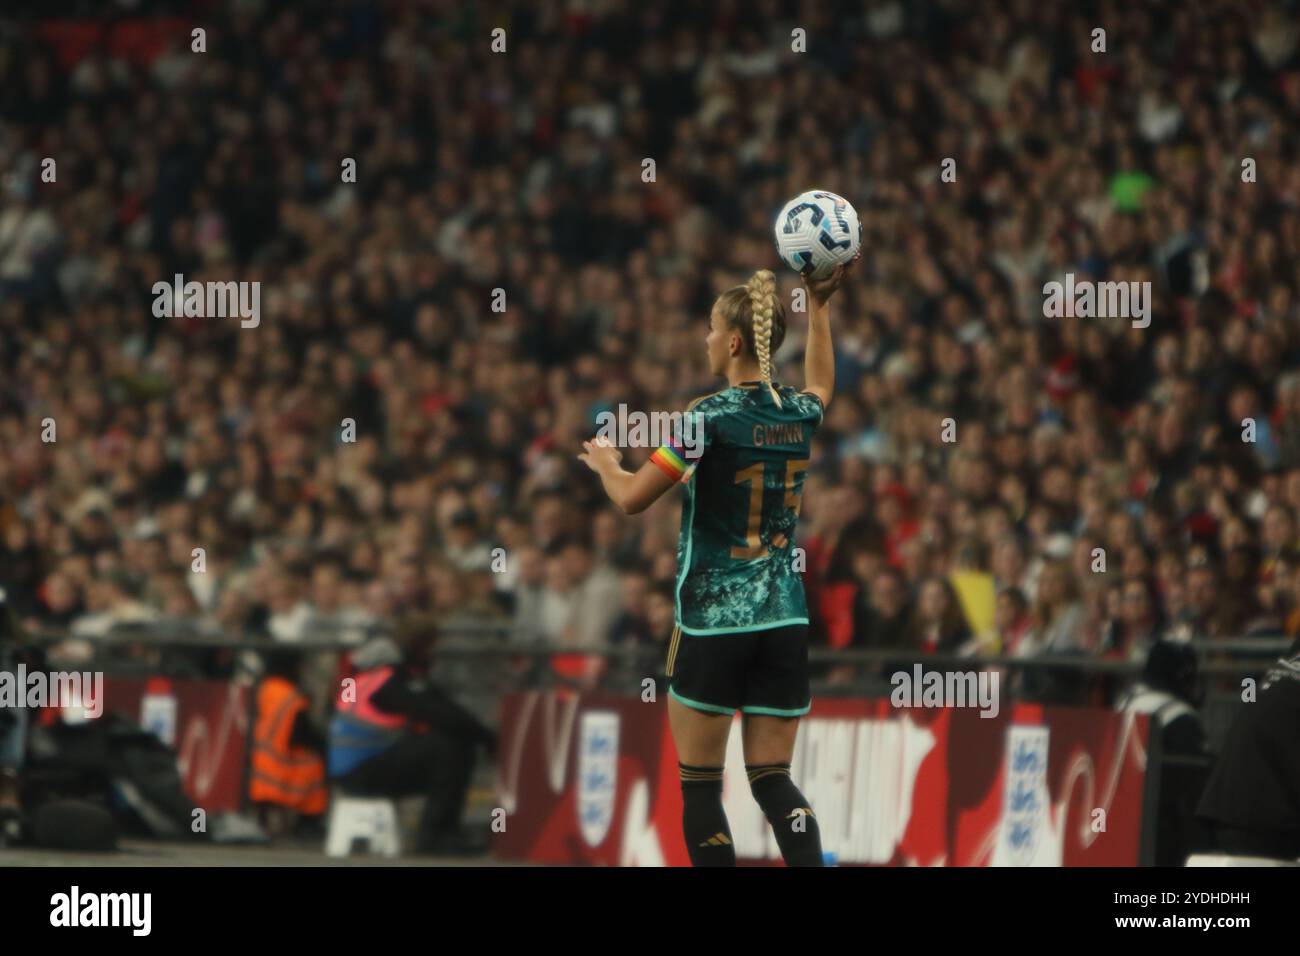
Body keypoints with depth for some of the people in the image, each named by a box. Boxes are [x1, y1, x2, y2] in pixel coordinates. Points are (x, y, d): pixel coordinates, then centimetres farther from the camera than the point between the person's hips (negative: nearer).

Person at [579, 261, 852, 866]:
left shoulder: (710, 417, -13)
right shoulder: (800, 413, 4)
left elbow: (632, 498, -7)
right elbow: (820, 384, 31)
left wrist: (604, 462, 13)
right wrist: (819, 305, 37)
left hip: (712, 623, -5)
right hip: (786, 622, 5)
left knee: (699, 783, 3)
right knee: (773, 780, 5)